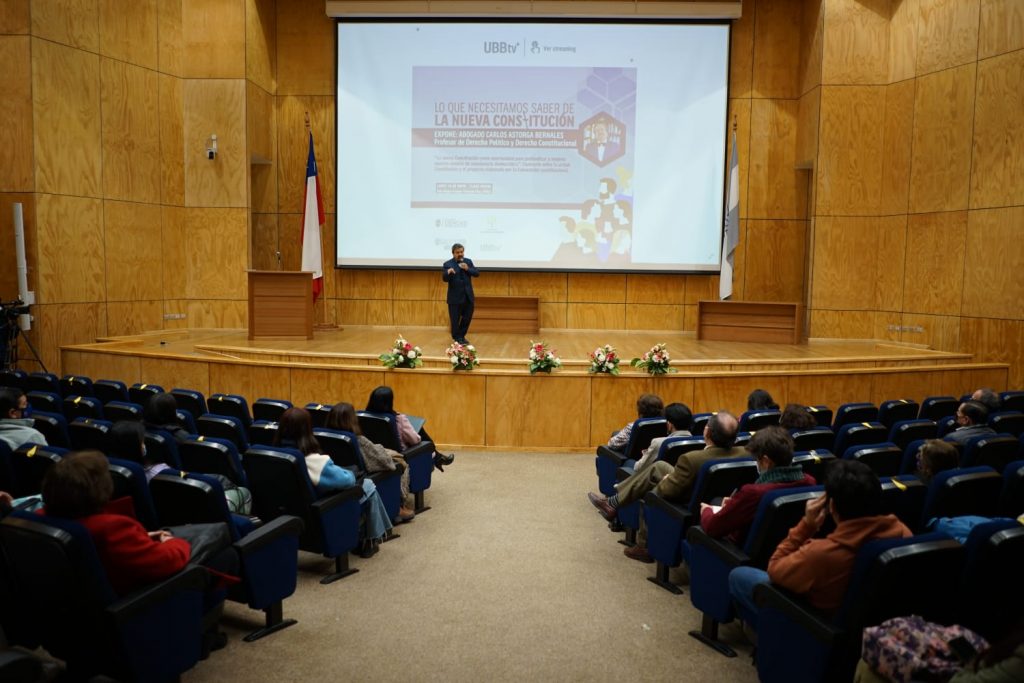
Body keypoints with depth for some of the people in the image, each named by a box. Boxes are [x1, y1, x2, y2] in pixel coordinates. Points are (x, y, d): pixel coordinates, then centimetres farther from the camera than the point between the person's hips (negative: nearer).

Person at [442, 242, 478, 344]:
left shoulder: (468, 261, 8)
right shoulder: (447, 264, -5)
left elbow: (477, 273, 3)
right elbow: (444, 279, -15)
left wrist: (468, 269, -14)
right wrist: (448, 272, -36)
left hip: (468, 296, 4)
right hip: (455, 297, -4)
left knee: (467, 317, 9)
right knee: (455, 319, 1)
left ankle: (461, 336, 26)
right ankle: (457, 338, 16)